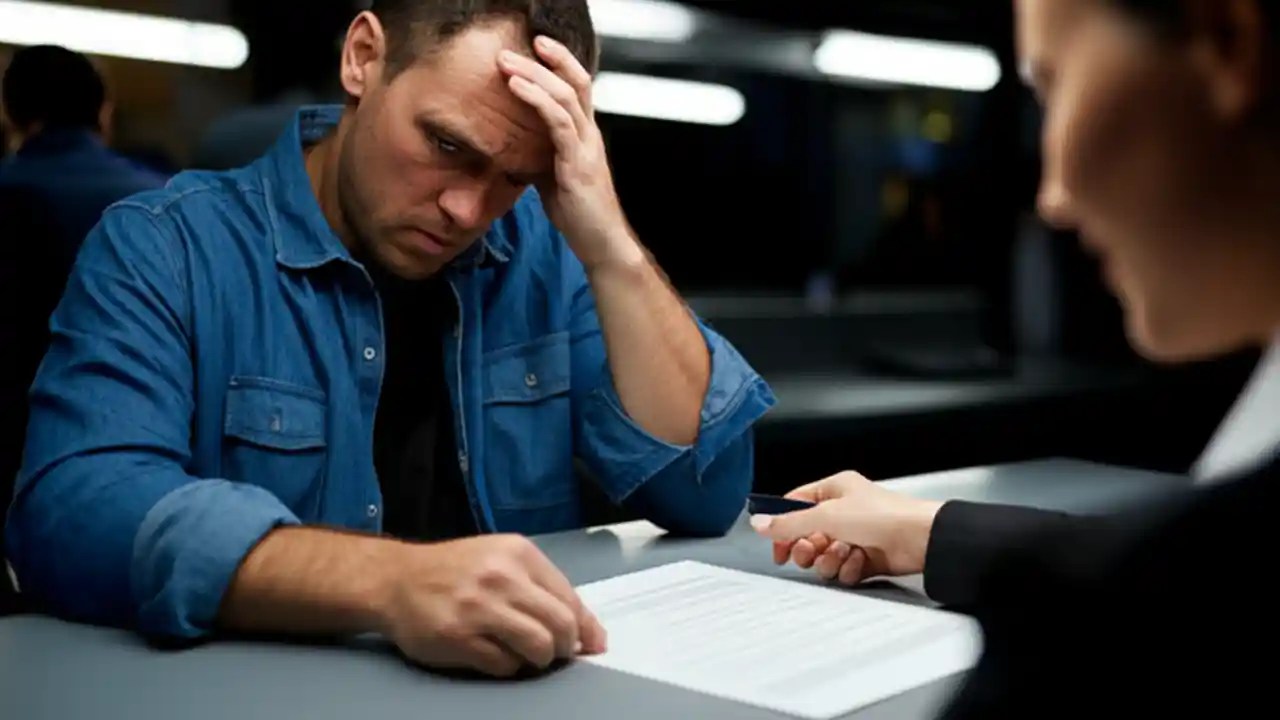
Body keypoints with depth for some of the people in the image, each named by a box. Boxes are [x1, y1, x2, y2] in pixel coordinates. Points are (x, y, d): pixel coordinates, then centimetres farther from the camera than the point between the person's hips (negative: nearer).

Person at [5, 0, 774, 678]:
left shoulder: (547, 254, 2)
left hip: (529, 690, 3)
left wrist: (612, 250, -14)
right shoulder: (162, 248, -7)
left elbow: (706, 496, -4)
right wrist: (388, 581, -35)